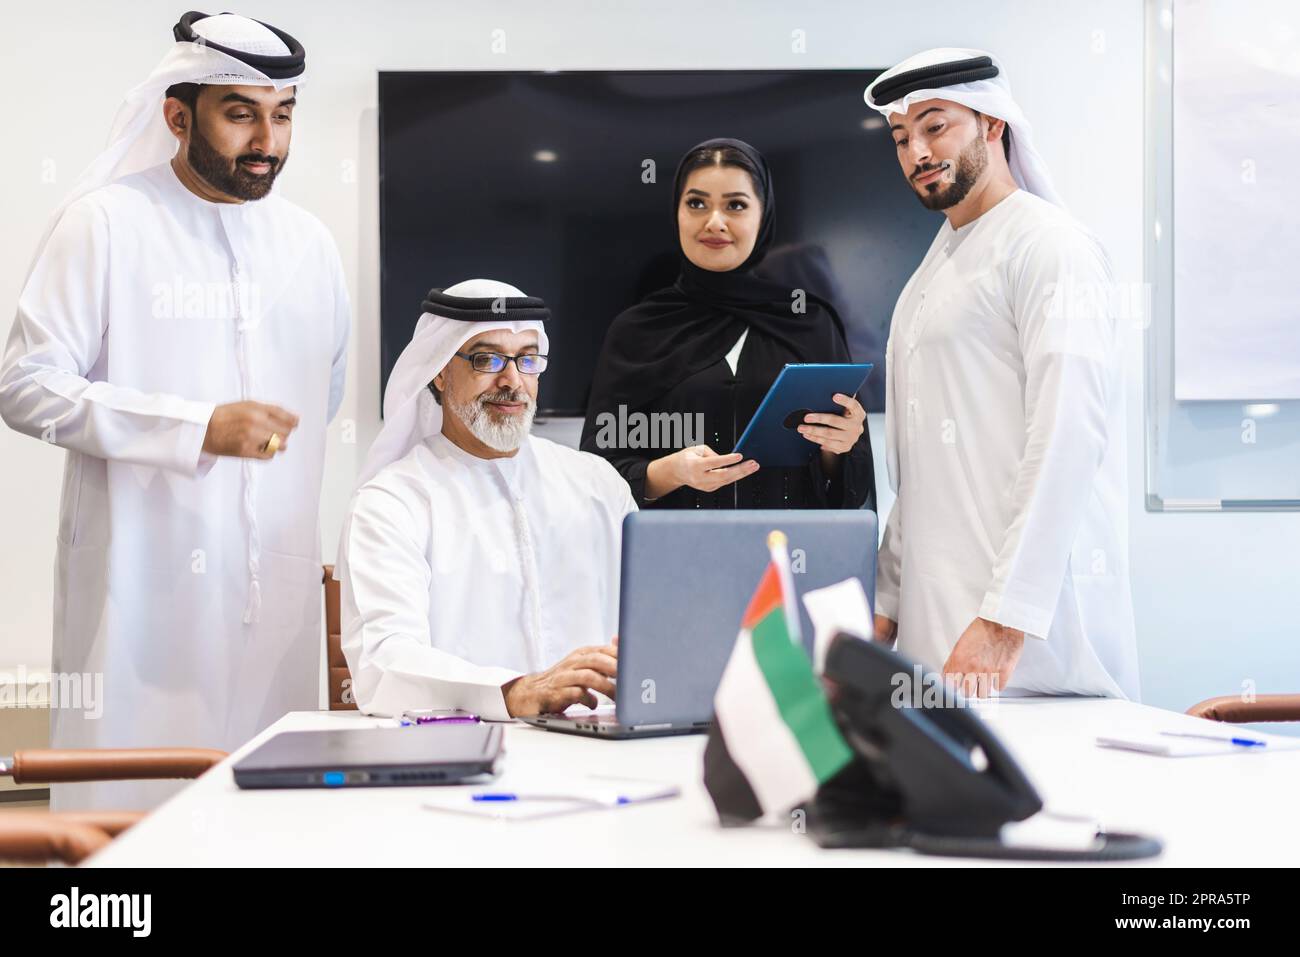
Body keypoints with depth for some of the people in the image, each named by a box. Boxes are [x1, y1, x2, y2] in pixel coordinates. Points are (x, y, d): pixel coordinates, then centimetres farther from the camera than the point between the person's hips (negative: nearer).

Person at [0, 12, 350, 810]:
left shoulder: (309, 242, 14)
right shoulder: (106, 224, -3)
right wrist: (198, 428, -17)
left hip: (277, 587, 5)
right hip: (144, 584, -4)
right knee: (134, 803, -5)